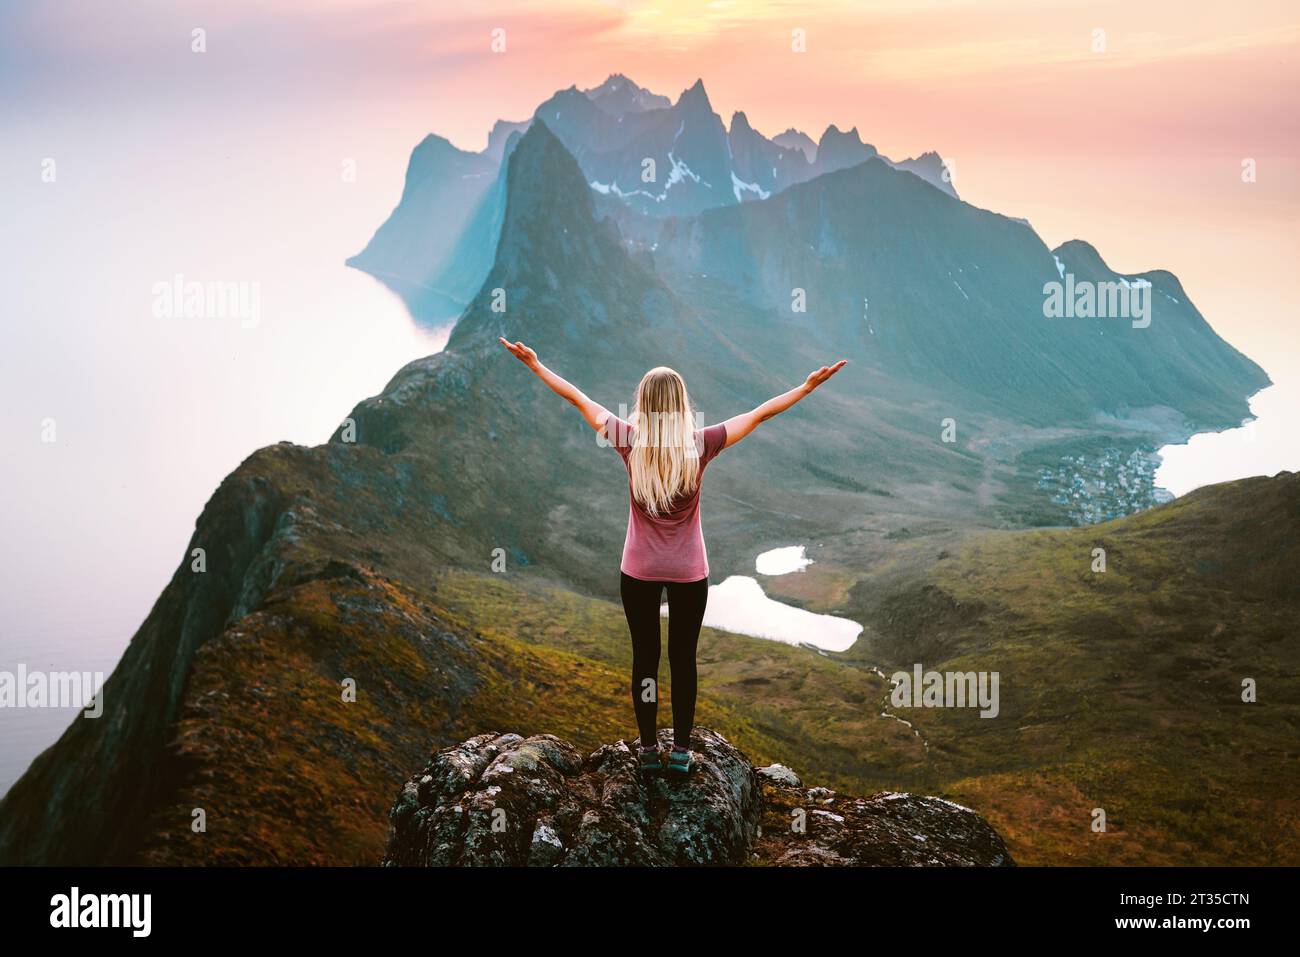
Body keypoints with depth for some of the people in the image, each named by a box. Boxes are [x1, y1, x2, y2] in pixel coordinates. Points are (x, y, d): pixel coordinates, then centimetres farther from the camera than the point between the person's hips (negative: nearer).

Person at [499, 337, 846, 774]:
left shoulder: (629, 441, -12)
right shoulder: (700, 445, -13)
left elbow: (577, 397, -2)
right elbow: (760, 414, -7)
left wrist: (535, 365, 7)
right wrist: (809, 386, 0)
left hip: (638, 572, 0)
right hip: (689, 573, 0)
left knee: (645, 657, 11)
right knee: (683, 658, 11)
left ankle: (648, 749, 21)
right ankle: (681, 750, 19)